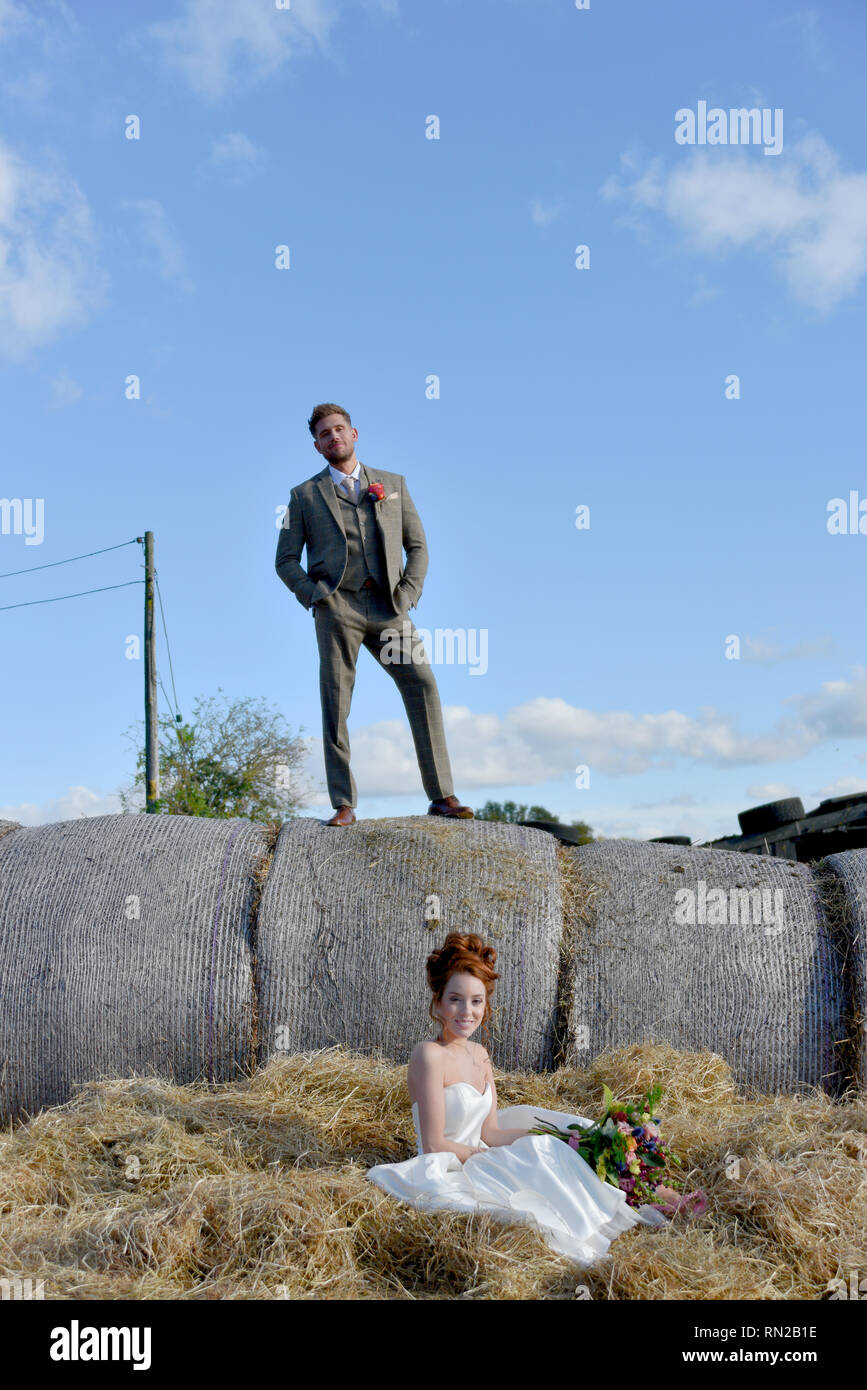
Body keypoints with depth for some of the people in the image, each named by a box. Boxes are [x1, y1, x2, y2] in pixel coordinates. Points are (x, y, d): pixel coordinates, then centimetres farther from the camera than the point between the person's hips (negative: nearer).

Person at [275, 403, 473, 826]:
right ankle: (344, 805, -1)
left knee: (423, 686, -11)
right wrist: (316, 597, -4)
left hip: (387, 608, 1)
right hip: (337, 606, -1)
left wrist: (407, 596, 1)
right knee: (335, 704, -6)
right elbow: (286, 560, 11)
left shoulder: (393, 485, 18)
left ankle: (441, 796, -7)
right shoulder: (304, 496, 13)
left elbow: (417, 546, 16)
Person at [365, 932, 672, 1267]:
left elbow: (491, 1133, 8)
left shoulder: (479, 1054, 10)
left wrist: (547, 1130, -3)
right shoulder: (430, 1055, -16)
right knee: (541, 1152, -22)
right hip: (447, 1174, -8)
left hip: (476, 1162, 8)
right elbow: (434, 1144, -17)